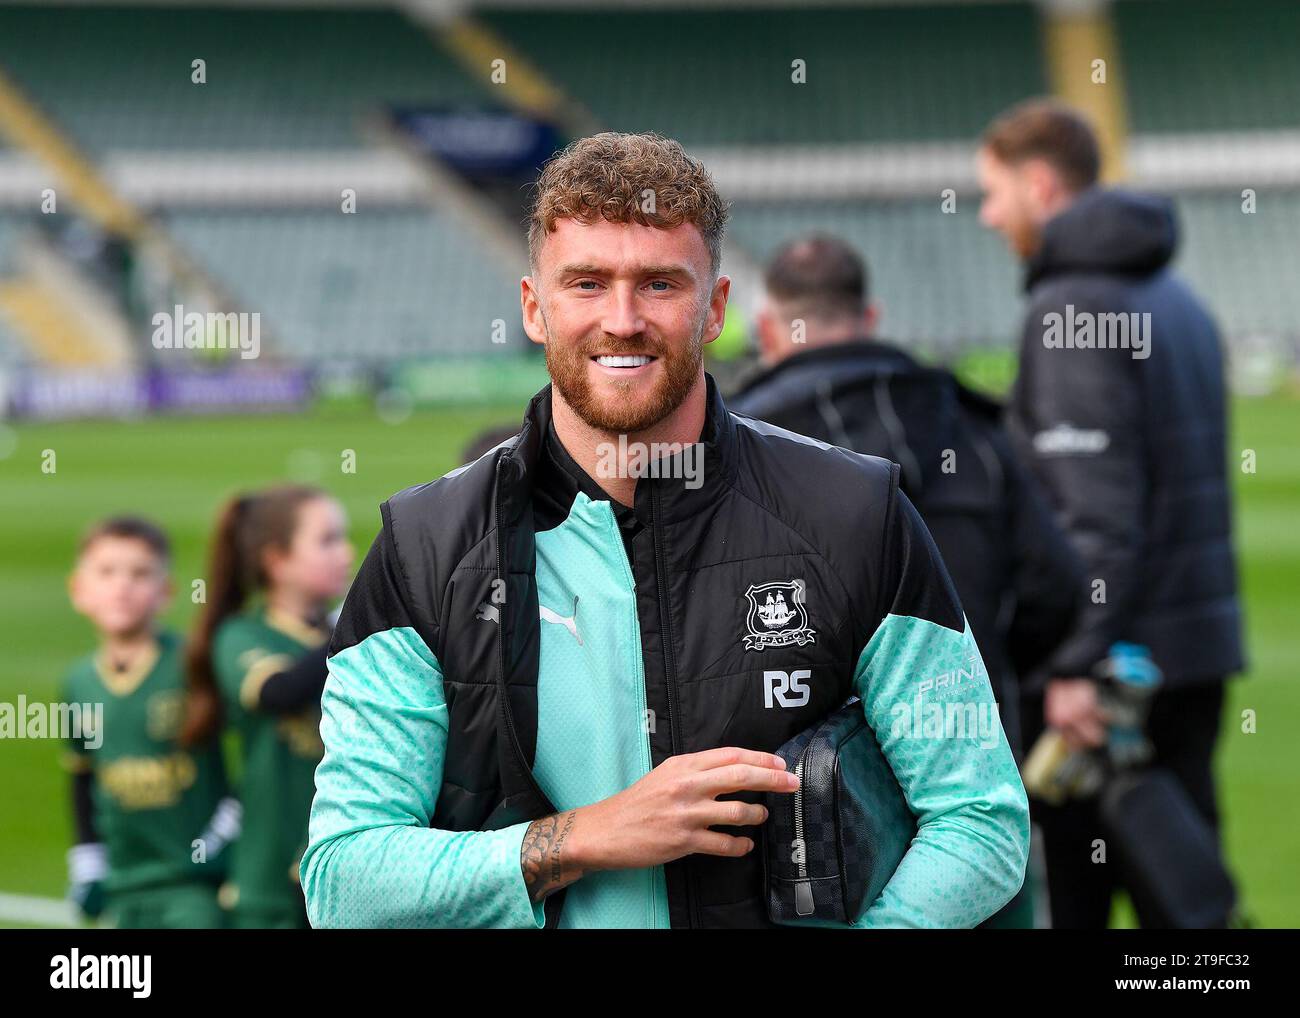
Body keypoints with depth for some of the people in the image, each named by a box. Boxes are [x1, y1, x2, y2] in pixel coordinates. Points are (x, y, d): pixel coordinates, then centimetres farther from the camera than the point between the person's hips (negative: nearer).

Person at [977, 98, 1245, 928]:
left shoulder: (1070, 309, -12)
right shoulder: (1177, 299, 16)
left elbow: (1096, 509, -20)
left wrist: (1075, 661, -22)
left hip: (1114, 653, -8)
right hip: (1201, 646, 8)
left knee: (1067, 888, 0)